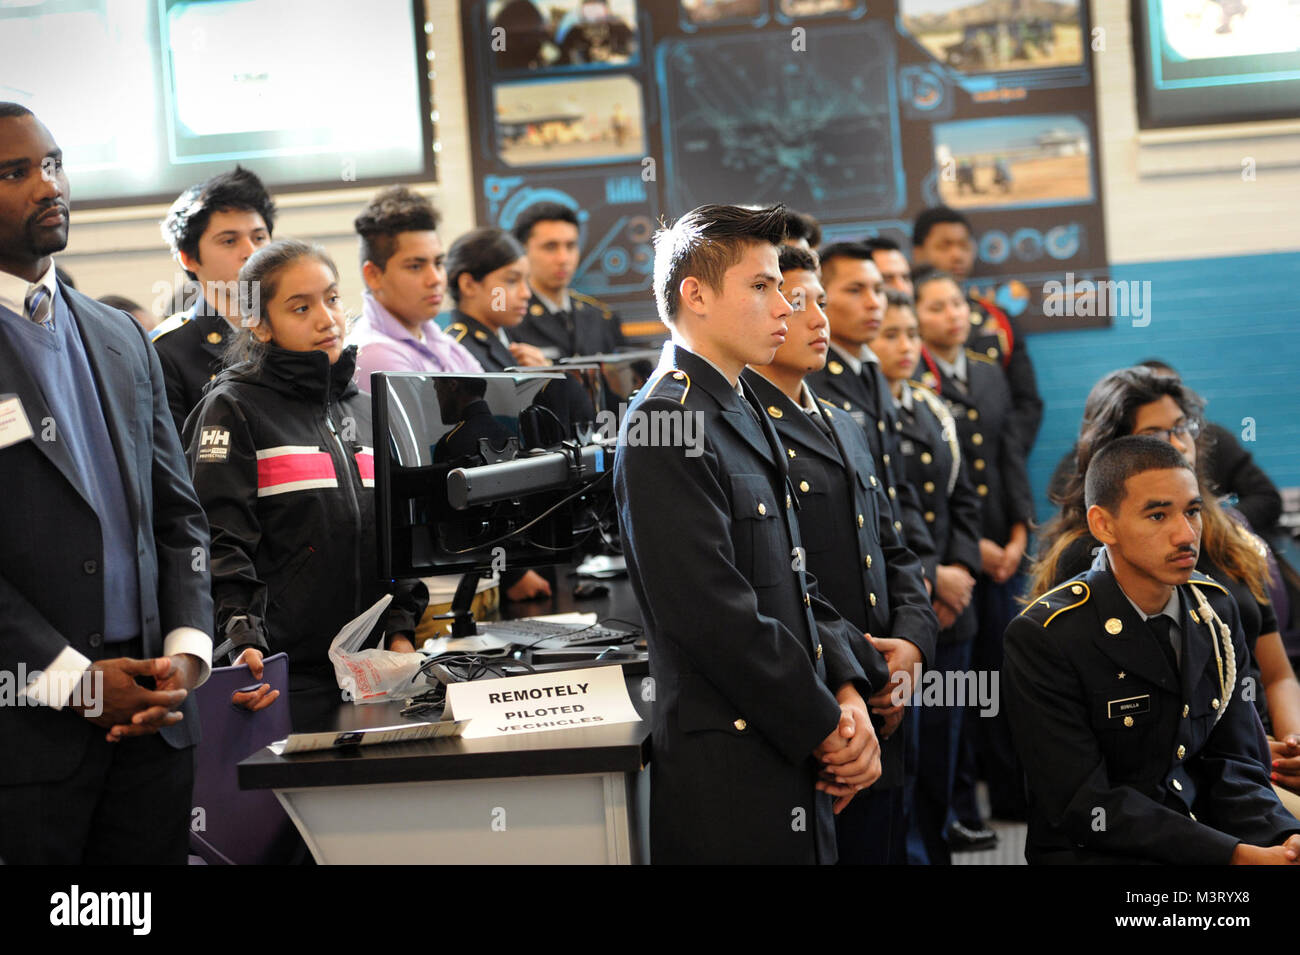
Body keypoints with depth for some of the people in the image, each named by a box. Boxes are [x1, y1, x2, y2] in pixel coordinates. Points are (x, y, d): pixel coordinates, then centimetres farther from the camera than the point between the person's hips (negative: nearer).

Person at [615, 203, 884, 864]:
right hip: (731, 780, -9)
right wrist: (826, 729, -13)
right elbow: (714, 615, -21)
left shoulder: (743, 414, 16)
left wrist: (846, 691, 1)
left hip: (795, 761, 9)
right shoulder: (666, 423, -15)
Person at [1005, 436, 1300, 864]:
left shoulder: (1216, 610, 5)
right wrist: (1235, 855, -22)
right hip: (1092, 851, -6)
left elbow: (1230, 763, 7)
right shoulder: (1042, 638, -13)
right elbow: (1085, 805, -16)